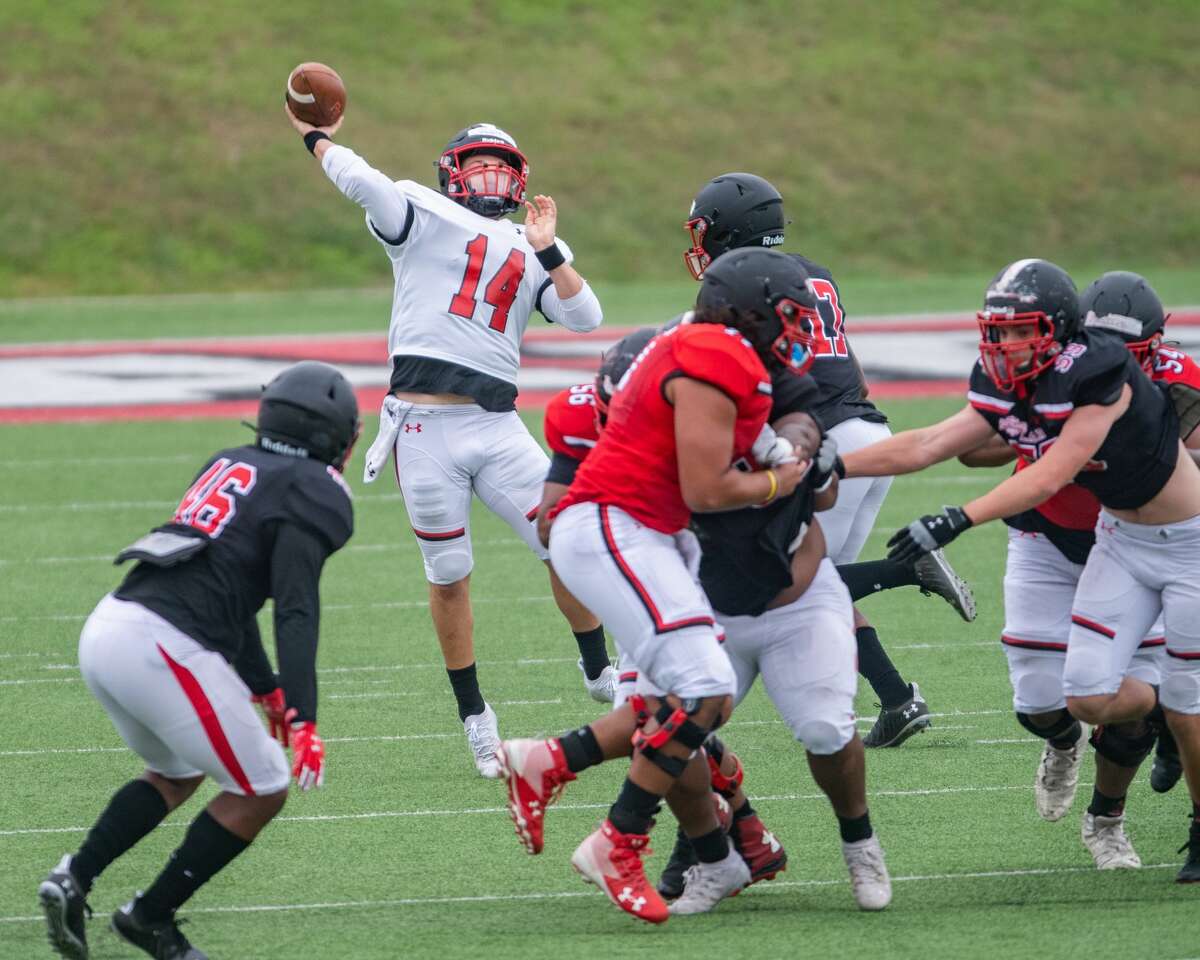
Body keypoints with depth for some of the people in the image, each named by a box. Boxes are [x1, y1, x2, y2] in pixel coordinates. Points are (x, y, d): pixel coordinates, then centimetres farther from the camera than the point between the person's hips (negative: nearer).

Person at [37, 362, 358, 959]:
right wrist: (302, 719, -20)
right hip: (165, 648, -8)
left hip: (104, 631, 8)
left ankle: (74, 879, 12)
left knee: (176, 775, 30)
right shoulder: (314, 493, -1)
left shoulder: (228, 466, 24)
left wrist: (265, 688, 37)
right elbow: (295, 611, -14)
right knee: (259, 794, 10)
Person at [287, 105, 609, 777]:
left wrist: (546, 250, -1)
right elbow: (362, 181, -13)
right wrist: (316, 139, 1)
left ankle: (601, 674, 18)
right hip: (424, 426, -3)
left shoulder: (529, 254, 17)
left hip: (498, 427, 3)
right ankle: (475, 717, 15)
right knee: (450, 577, 4)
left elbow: (585, 318, 4)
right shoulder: (422, 216, 4)